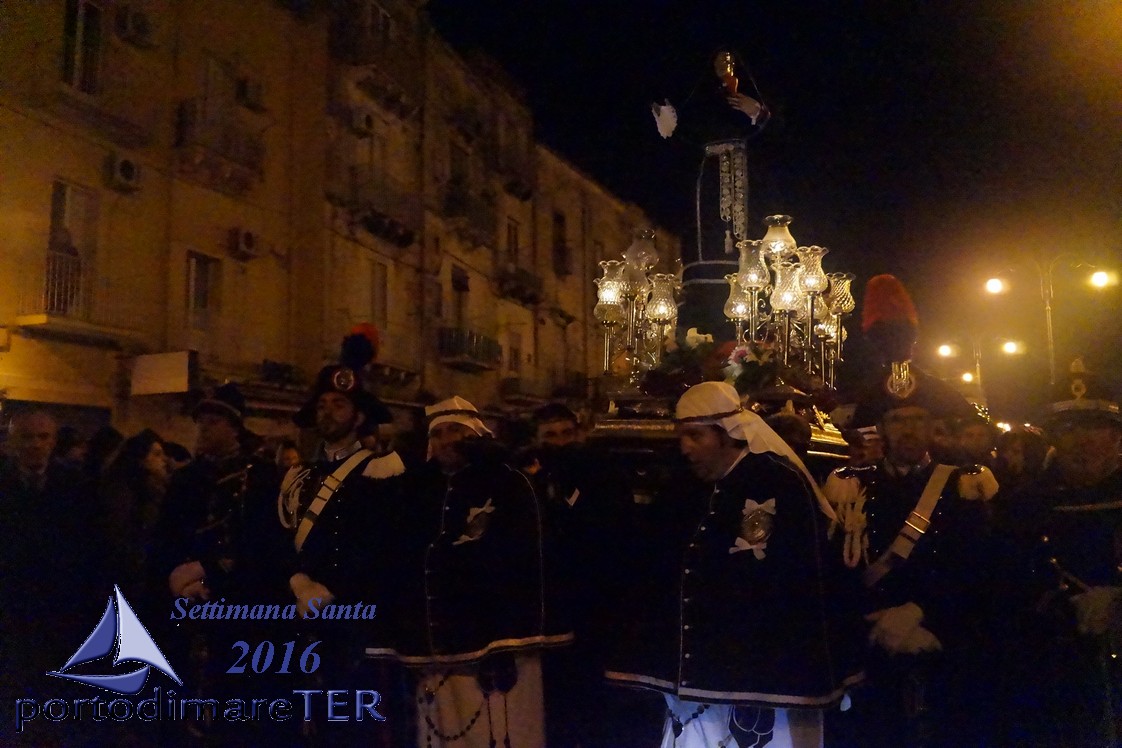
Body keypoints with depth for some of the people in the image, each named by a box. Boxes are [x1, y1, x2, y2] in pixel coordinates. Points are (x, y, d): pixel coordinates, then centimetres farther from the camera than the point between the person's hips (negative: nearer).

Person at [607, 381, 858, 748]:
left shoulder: (782, 484, -9)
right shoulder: (686, 493, 13)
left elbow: (804, 588, -12)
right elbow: (661, 579, 14)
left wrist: (790, 683, -13)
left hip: (764, 686, -6)